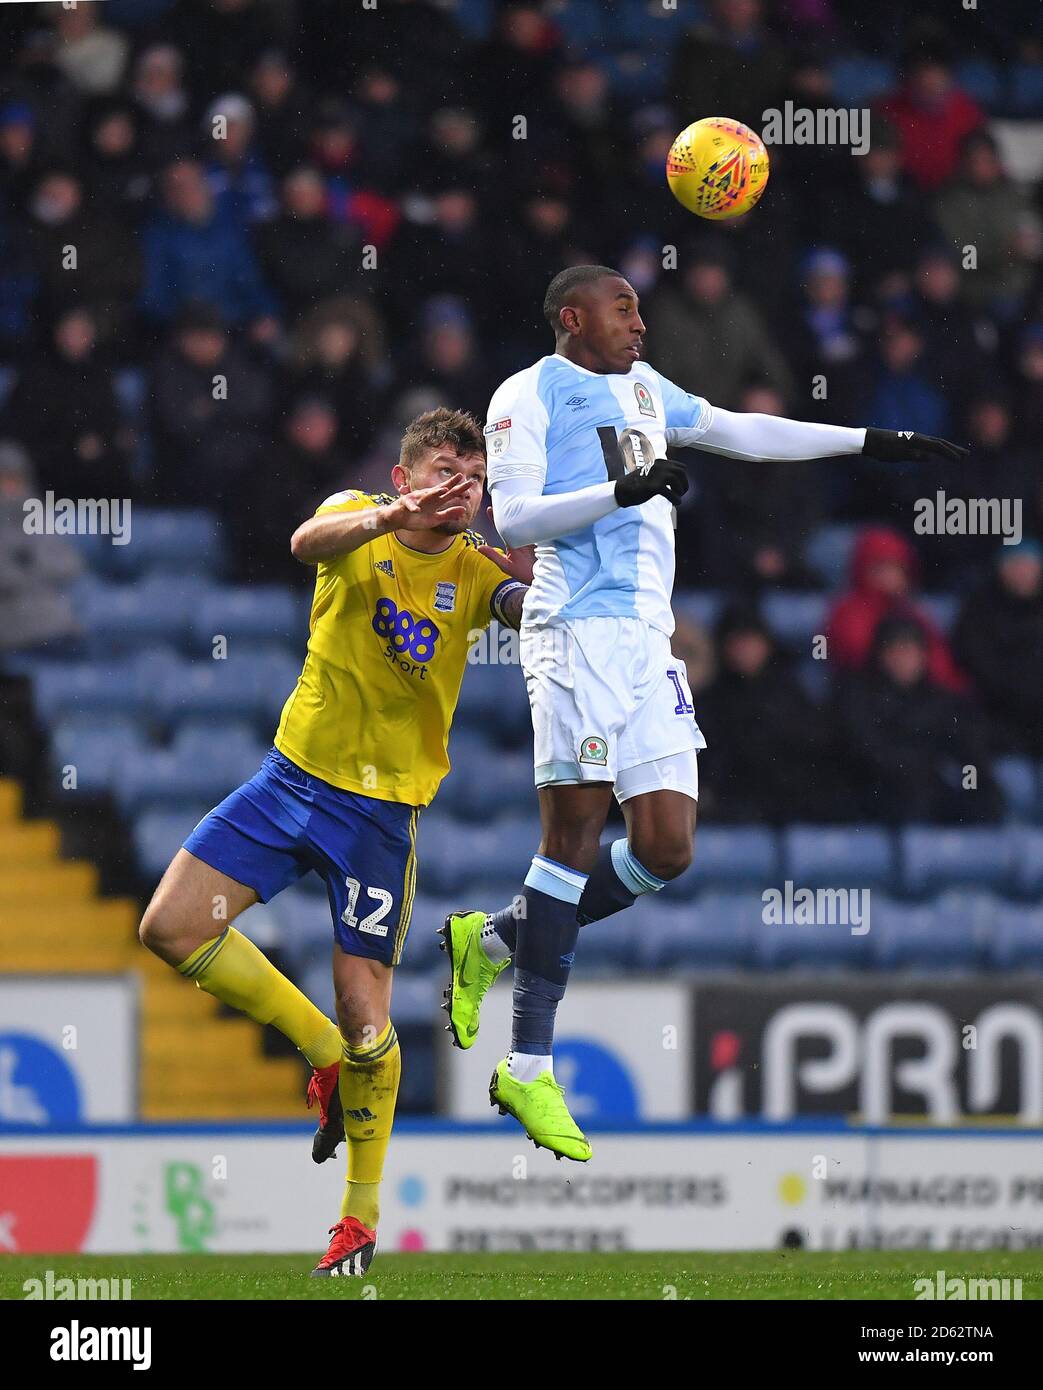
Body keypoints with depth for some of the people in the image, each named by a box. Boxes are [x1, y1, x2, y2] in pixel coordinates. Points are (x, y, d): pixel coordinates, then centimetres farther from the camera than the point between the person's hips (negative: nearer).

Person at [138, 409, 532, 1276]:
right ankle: (327, 1056, 11)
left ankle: (363, 1214, 11)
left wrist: (537, 580, -41)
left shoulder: (475, 570, -1)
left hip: (385, 805, -2)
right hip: (295, 774, 2)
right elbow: (310, 541, -26)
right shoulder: (359, 520, -3)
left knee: (362, 1006, -6)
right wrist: (389, 518, -45)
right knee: (172, 928, -9)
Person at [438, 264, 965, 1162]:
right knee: (575, 827, -11)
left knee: (666, 850, -1)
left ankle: (496, 939, 16)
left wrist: (869, 442, 31)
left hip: (648, 640, 8)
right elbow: (513, 517, -10)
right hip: (579, 629, -8)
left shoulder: (641, 388, 22)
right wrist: (620, 490, -21)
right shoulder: (530, 395, 0)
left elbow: (739, 433, 32)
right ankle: (530, 1067, -8)